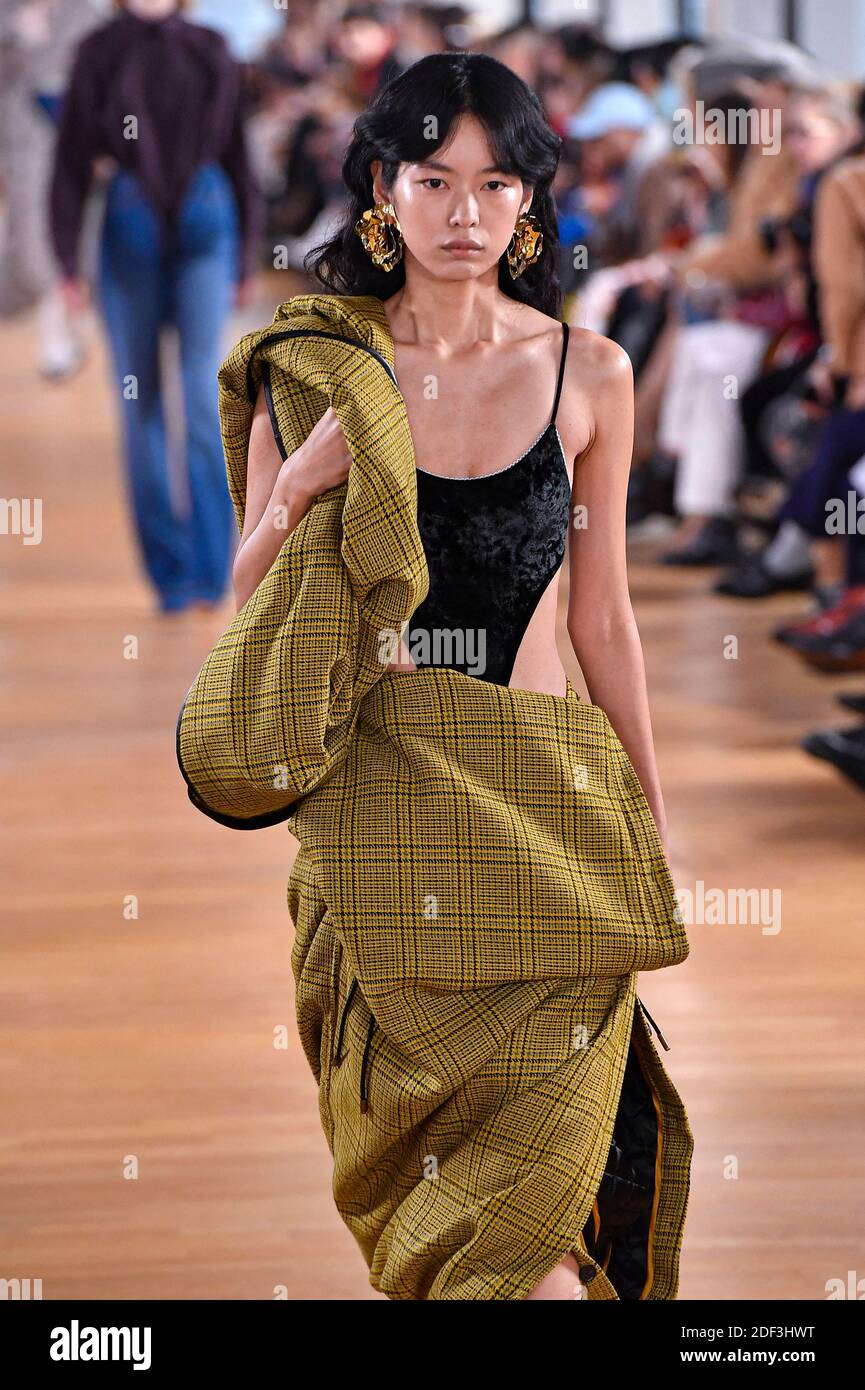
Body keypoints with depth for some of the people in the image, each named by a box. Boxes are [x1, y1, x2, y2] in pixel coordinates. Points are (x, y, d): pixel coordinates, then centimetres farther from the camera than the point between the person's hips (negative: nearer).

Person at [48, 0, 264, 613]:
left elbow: (238, 154, 12)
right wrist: (69, 260, -3)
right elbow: (73, 160, 3)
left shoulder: (210, 50, 7)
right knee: (140, 400, 2)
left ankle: (210, 568, -14)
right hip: (131, 224, 0)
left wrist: (246, 258, 11)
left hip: (205, 222, 0)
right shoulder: (100, 52, 4)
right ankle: (169, 572, 11)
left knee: (204, 387, -14)